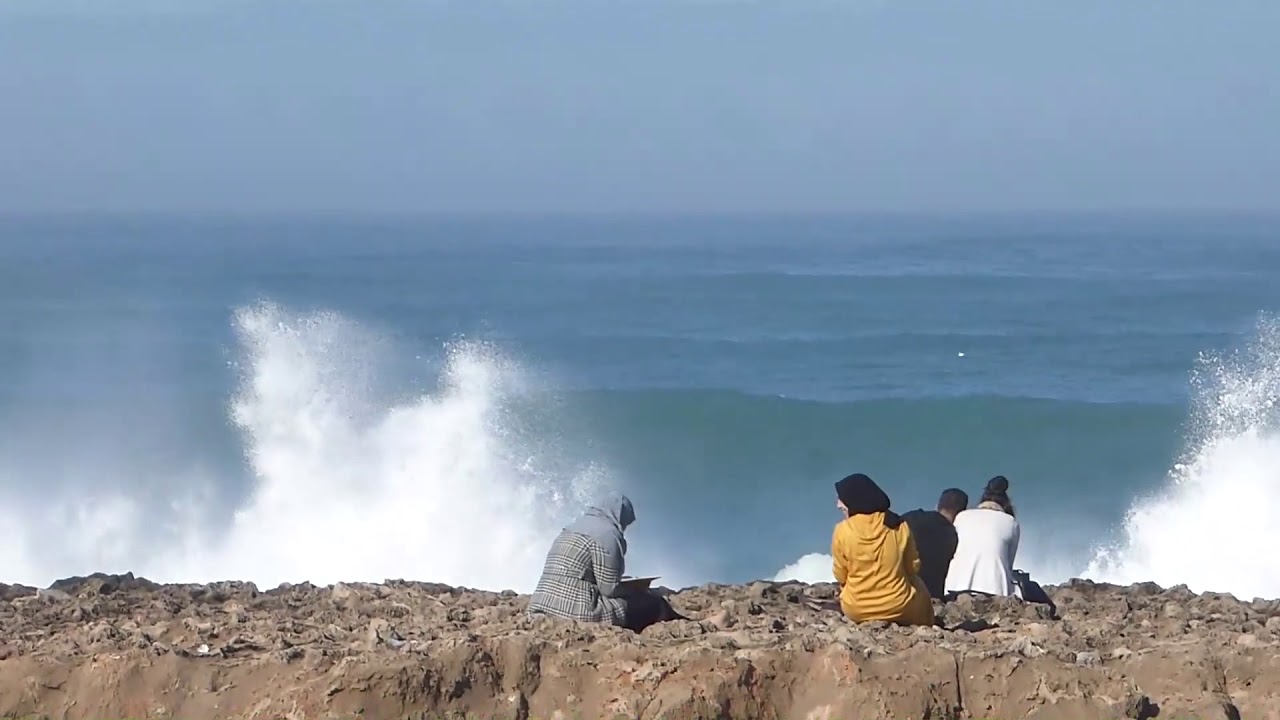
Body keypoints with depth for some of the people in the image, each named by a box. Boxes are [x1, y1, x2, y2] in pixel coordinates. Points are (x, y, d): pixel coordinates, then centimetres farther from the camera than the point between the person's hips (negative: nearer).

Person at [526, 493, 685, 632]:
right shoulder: (606, 533, -6)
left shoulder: (574, 528, 22)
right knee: (652, 604, 2)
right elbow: (610, 590, -9)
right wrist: (636, 589, 11)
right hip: (577, 613, -9)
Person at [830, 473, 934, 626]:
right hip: (899, 608, 0)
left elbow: (840, 576, -2)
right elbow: (913, 568, 4)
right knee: (919, 588, 33)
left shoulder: (842, 531, -14)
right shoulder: (899, 527, -7)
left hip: (856, 609, 0)